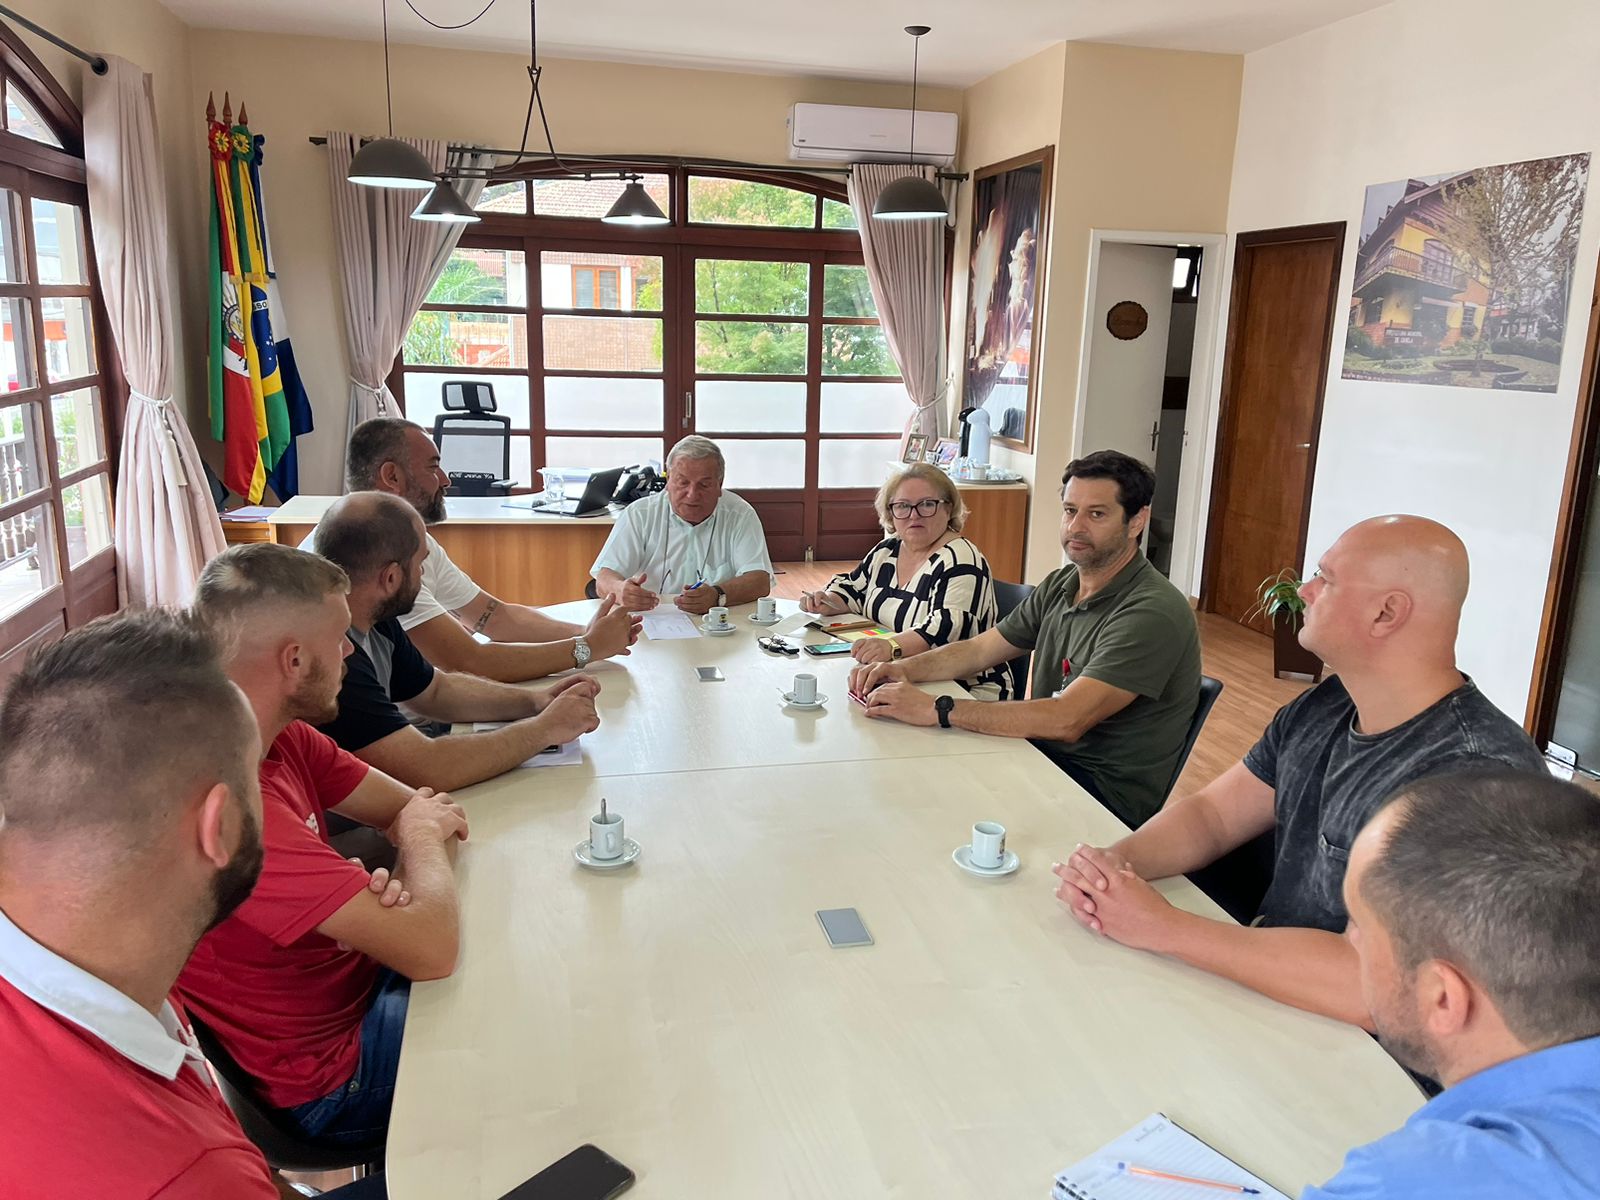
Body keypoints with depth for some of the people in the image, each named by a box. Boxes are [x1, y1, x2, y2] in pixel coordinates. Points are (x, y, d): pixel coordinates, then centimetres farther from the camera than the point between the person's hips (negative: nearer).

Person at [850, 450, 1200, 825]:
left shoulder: (1153, 614, -23)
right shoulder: (1060, 585, 6)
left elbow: (1066, 720, -31)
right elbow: (978, 650, 12)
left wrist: (936, 709, -32)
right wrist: (904, 668, -7)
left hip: (1108, 794, -7)